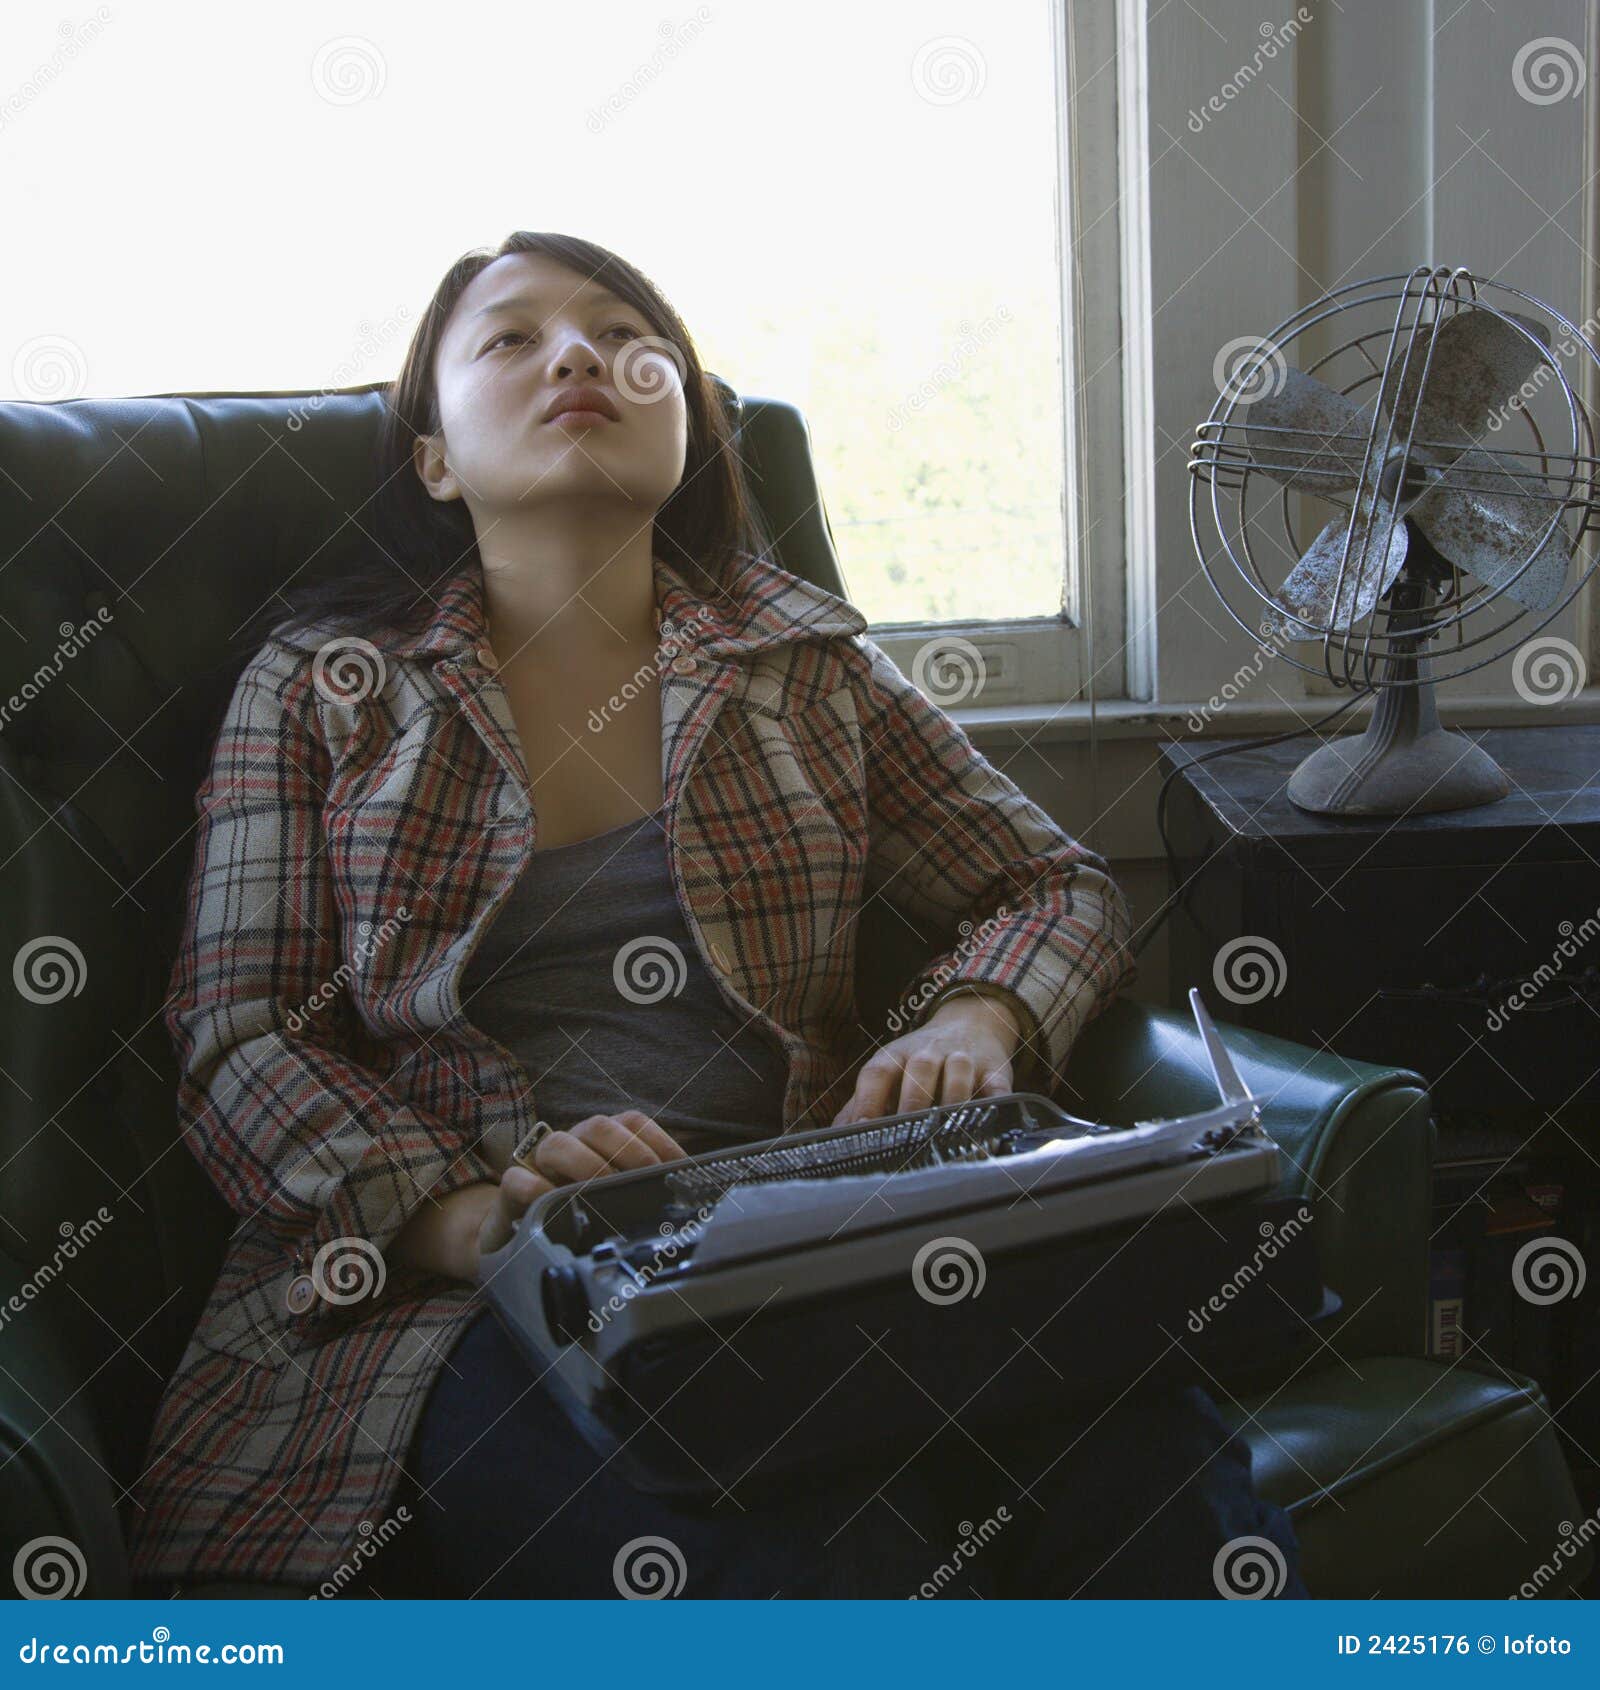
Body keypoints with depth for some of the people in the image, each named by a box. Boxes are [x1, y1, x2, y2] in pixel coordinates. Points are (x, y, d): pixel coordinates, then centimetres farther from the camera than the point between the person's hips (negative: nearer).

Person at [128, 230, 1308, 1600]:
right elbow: (240, 1040, 4)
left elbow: (1064, 891, 19)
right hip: (439, 1288, -2)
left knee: (1147, 1462, -29)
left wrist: (971, 1023, -6)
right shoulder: (324, 684, 12)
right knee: (811, 1554, -36)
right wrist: (468, 1216, -15)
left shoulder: (806, 662, 17)